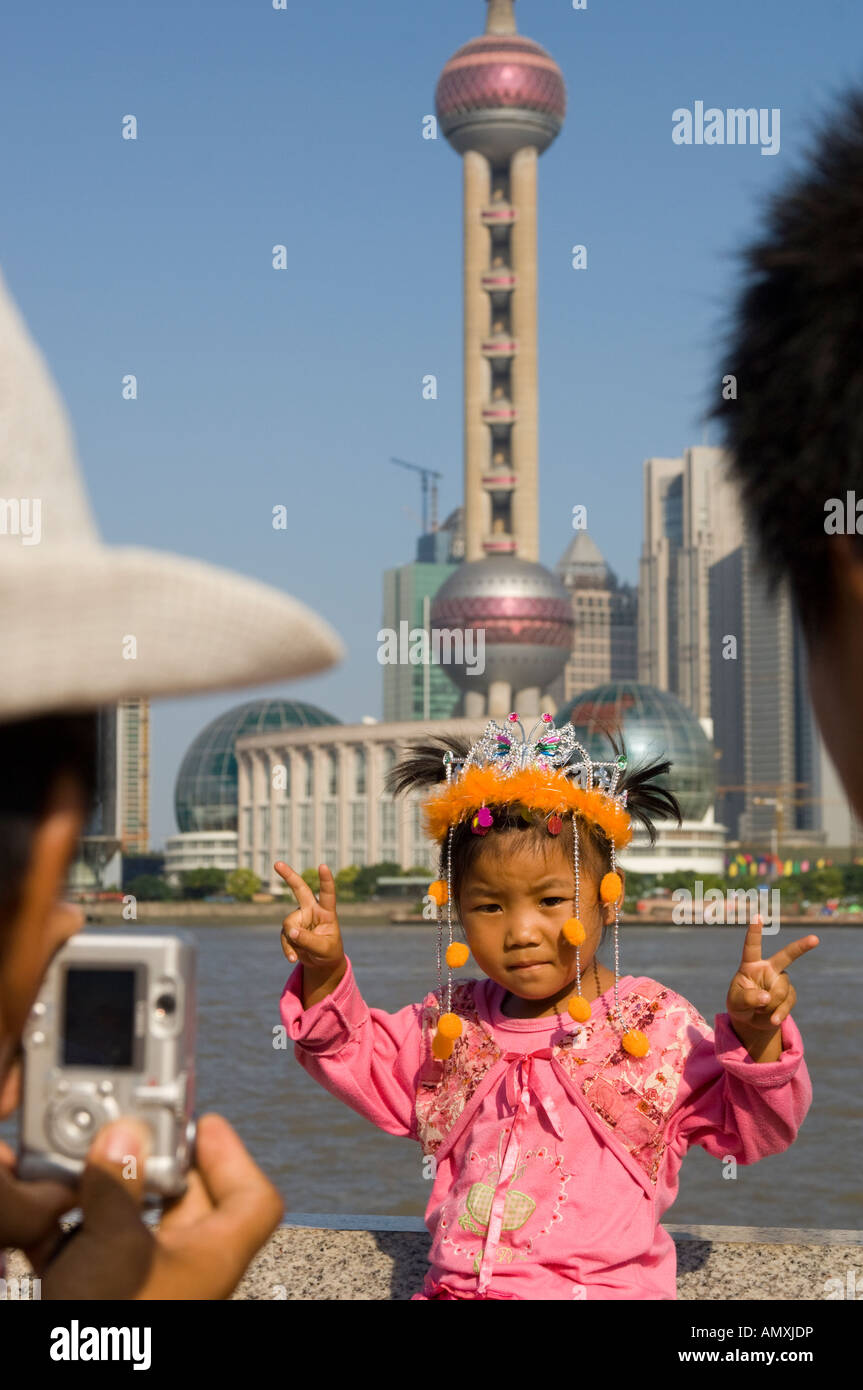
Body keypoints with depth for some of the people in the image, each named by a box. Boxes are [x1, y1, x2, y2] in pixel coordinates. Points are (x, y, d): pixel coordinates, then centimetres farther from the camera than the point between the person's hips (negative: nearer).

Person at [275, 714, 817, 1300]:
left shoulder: (658, 1029, 0)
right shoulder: (452, 1024, 13)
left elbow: (753, 1129, 0)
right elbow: (362, 1063, 26)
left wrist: (756, 1034, -18)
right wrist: (325, 974, 10)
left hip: (604, 1287, -3)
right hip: (455, 1286, 3)